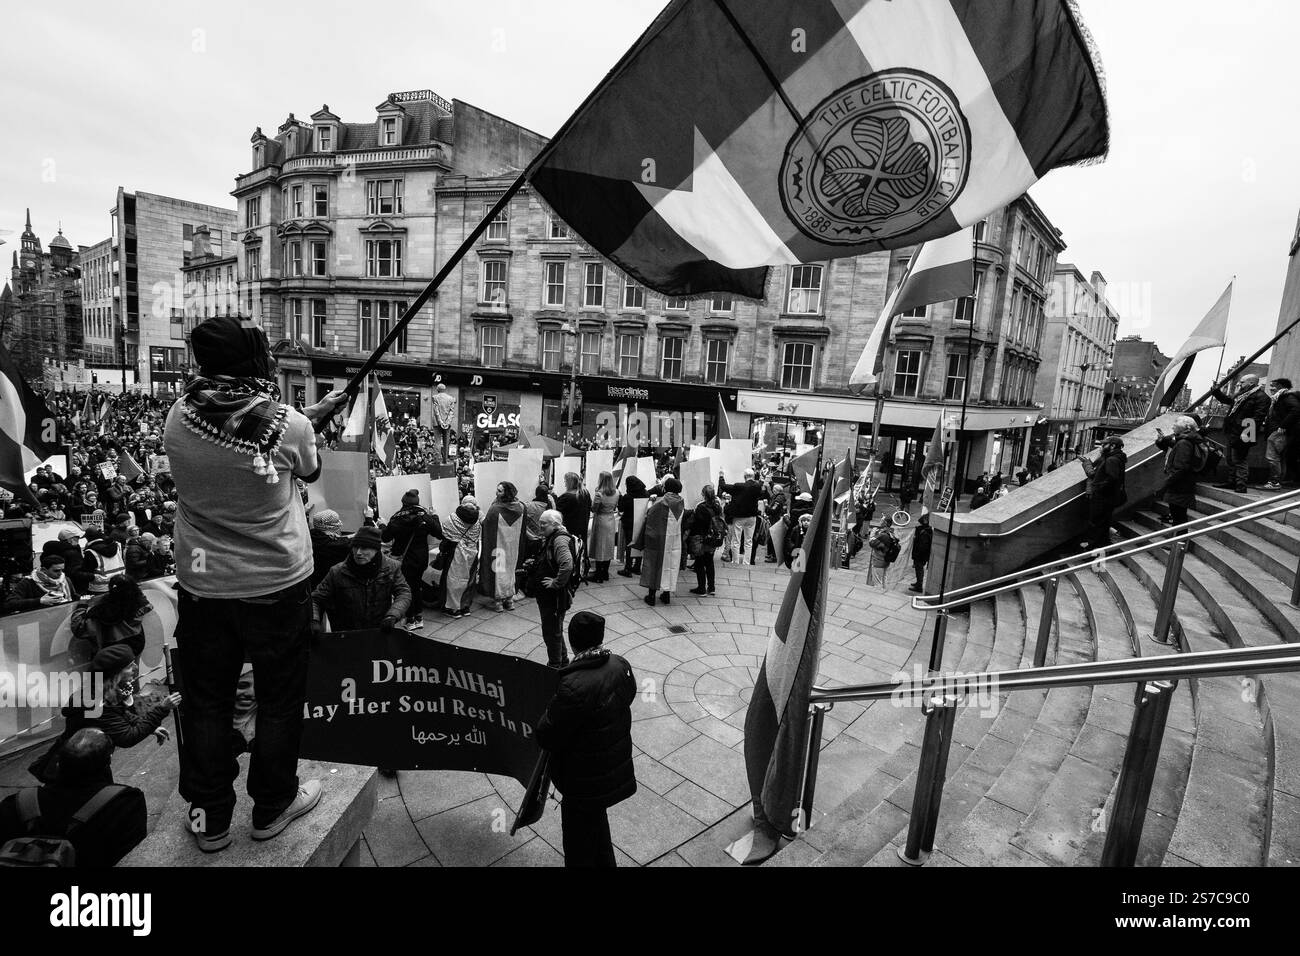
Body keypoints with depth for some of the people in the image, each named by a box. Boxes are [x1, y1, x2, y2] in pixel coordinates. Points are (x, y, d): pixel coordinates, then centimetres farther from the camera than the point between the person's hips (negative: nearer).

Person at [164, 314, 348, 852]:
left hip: (201, 585, 3)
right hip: (276, 585, -3)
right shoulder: (289, 425, -18)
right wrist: (320, 417, 15)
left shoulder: (179, 419, -10)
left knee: (205, 701, 19)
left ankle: (210, 817, 36)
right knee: (279, 701, 16)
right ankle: (272, 807, 34)